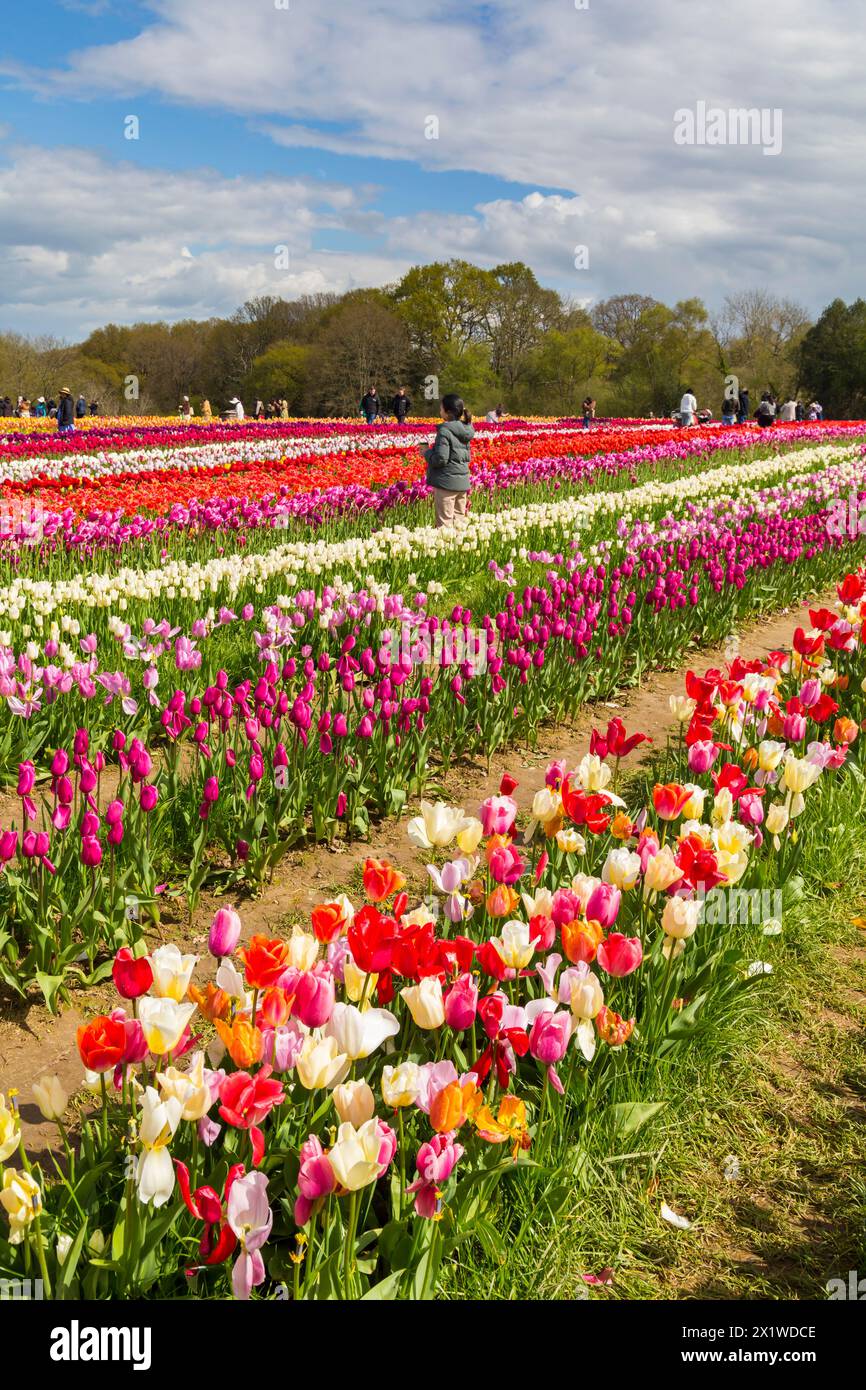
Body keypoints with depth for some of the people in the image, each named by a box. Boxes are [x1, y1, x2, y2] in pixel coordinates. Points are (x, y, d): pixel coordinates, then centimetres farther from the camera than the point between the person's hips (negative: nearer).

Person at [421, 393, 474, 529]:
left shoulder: (445, 431, -15)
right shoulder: (465, 430, 8)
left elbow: (440, 459, -20)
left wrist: (426, 453, -1)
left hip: (447, 482, -8)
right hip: (463, 482, 8)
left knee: (445, 521, -4)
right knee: (459, 520, 13)